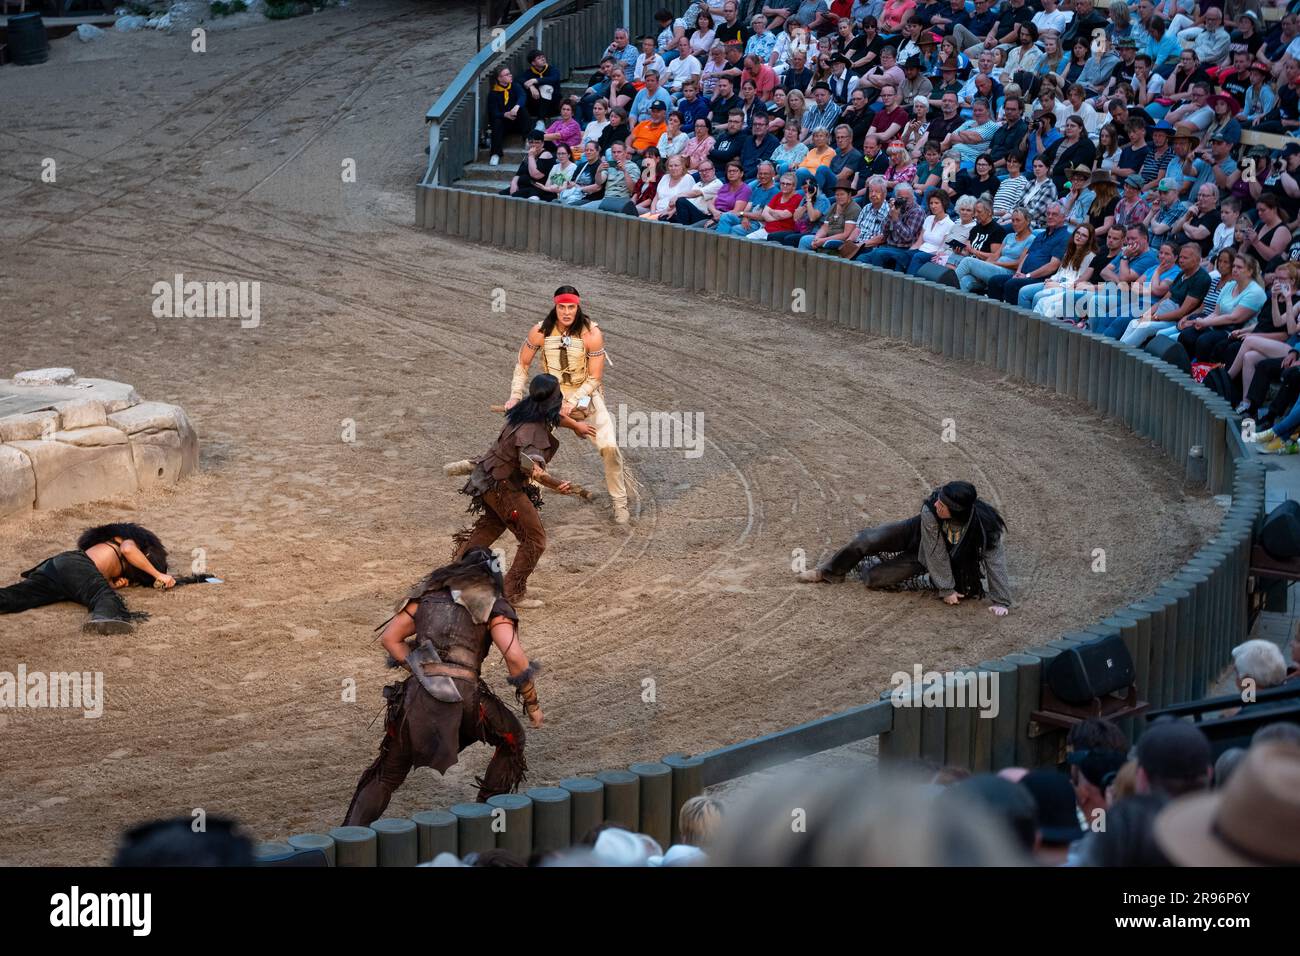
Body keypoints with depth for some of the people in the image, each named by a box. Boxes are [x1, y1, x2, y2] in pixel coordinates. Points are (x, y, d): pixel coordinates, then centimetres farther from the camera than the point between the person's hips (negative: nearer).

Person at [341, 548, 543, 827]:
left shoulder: (429, 592, 22)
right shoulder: (493, 604, 9)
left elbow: (389, 638, 19)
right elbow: (514, 656, -5)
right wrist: (532, 702, 6)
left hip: (417, 695, 3)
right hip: (463, 695, -3)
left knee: (387, 773, 16)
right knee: (511, 739, 25)